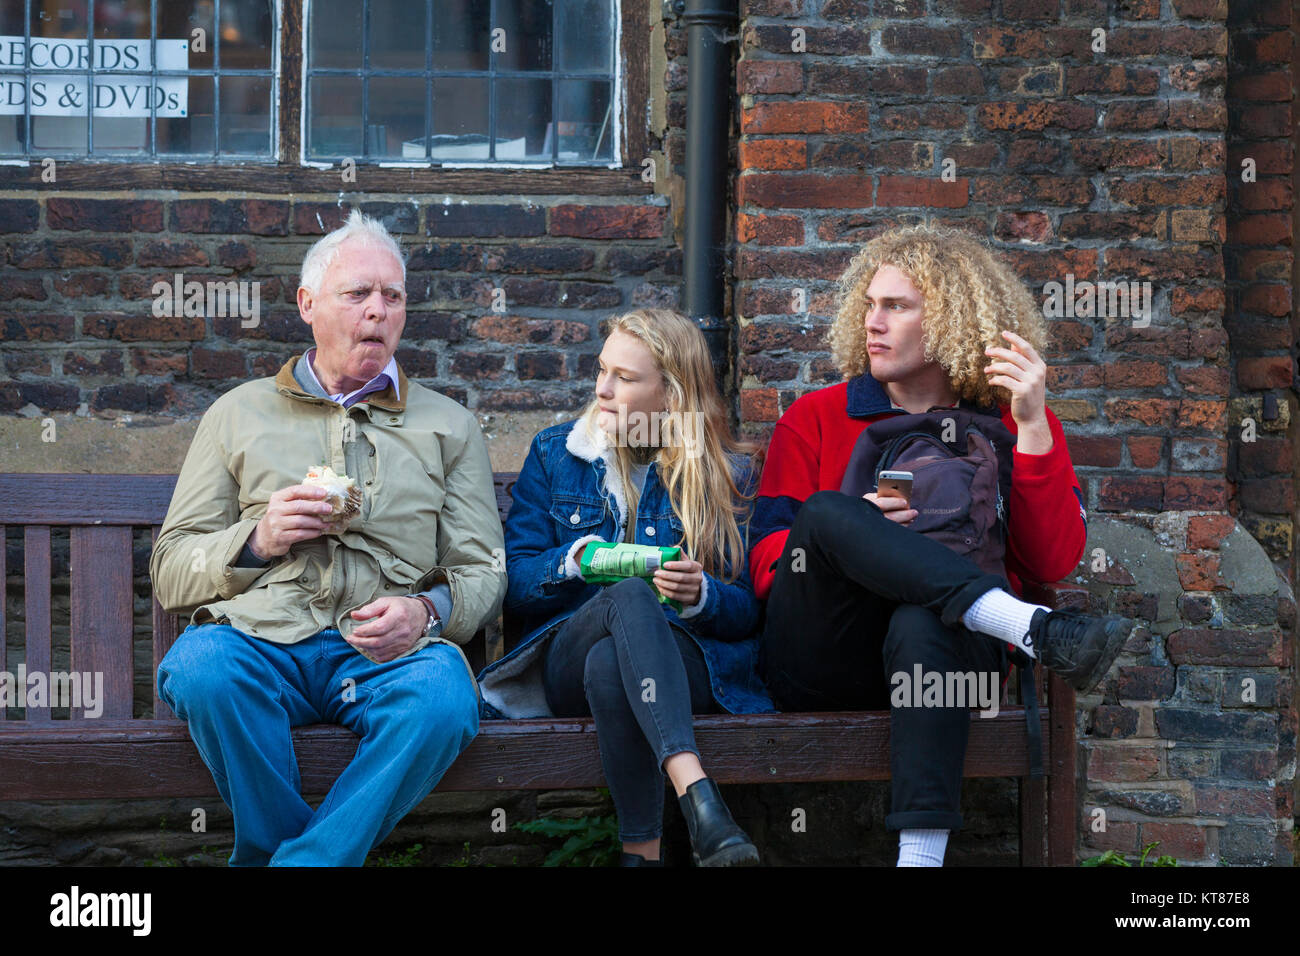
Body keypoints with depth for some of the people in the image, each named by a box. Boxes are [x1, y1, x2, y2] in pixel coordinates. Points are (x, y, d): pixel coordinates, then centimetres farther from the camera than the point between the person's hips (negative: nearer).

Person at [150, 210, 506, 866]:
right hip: (261, 636, 0)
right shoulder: (239, 413, 20)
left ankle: (300, 858, -20)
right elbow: (171, 570, 15)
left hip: (386, 650, 0)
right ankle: (289, 847, -14)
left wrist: (428, 610, -9)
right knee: (201, 664, -35)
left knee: (444, 698, -35)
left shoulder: (448, 426, 21)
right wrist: (258, 539, -5)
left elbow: (483, 572, 14)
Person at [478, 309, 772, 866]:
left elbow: (747, 610, 6)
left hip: (692, 663, 0)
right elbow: (512, 582, 8)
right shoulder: (554, 453, 15)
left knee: (608, 663, -38)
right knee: (631, 595, -37)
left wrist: (700, 594, -17)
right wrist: (573, 560, -13)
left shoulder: (729, 474, 11)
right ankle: (698, 796, -54)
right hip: (565, 660, 0)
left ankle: (641, 849, -41)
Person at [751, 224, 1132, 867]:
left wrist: (1032, 427, -7)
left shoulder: (1014, 424, 14)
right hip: (818, 665, 1)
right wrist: (846, 530, -14)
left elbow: (1052, 563, 0)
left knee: (923, 622, -38)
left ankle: (922, 849, -47)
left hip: (946, 650, -1)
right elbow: (764, 563, 7)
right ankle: (1036, 631, -38)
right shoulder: (816, 419, 14)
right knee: (827, 511, -28)